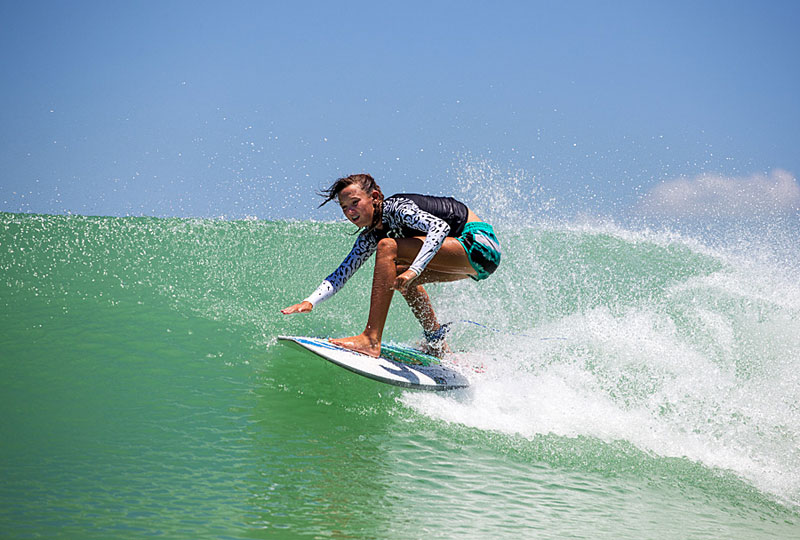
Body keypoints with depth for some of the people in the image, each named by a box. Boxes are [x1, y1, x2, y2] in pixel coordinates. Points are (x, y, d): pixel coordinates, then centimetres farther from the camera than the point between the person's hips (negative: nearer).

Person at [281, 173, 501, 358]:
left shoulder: (396, 207, -15)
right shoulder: (370, 237, 10)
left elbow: (440, 227, -30)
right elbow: (341, 274, 9)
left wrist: (414, 270, -39)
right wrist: (311, 301, -7)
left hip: (479, 244, -10)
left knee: (387, 248, -19)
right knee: (395, 275, 21)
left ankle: (371, 340, -25)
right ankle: (438, 347, 23)